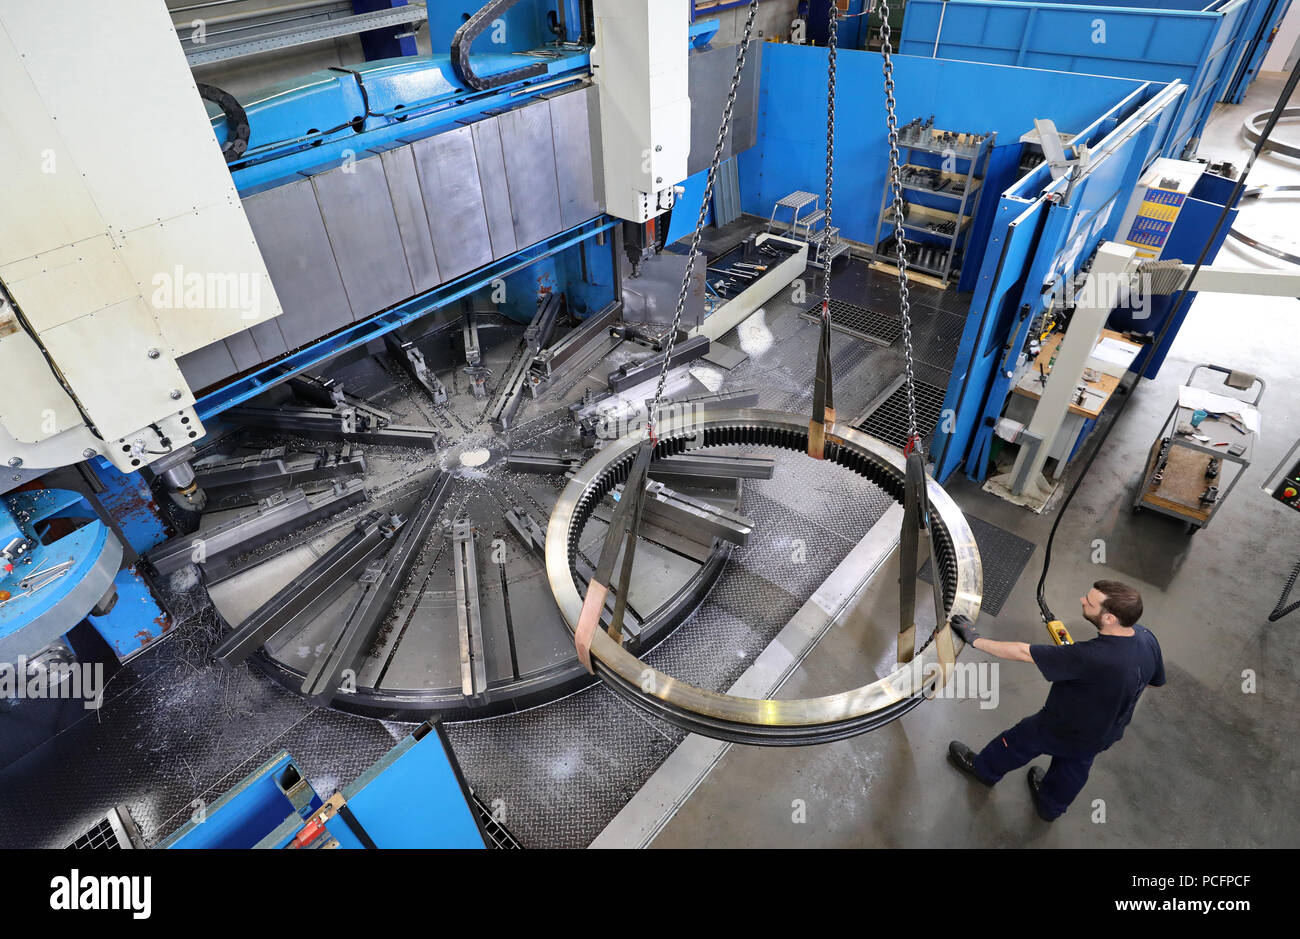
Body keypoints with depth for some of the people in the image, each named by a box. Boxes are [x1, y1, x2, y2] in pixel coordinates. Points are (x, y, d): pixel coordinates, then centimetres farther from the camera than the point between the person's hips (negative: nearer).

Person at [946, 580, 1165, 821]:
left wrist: (975, 639, -26)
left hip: (1062, 731, -6)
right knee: (1073, 768, 31)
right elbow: (1156, 681, 2)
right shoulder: (1147, 638, -20)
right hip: (1105, 734, 6)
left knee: (1020, 740, 22)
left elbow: (1024, 653, -36)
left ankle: (983, 768, 49)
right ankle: (1050, 806, 58)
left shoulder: (1090, 658, -44)